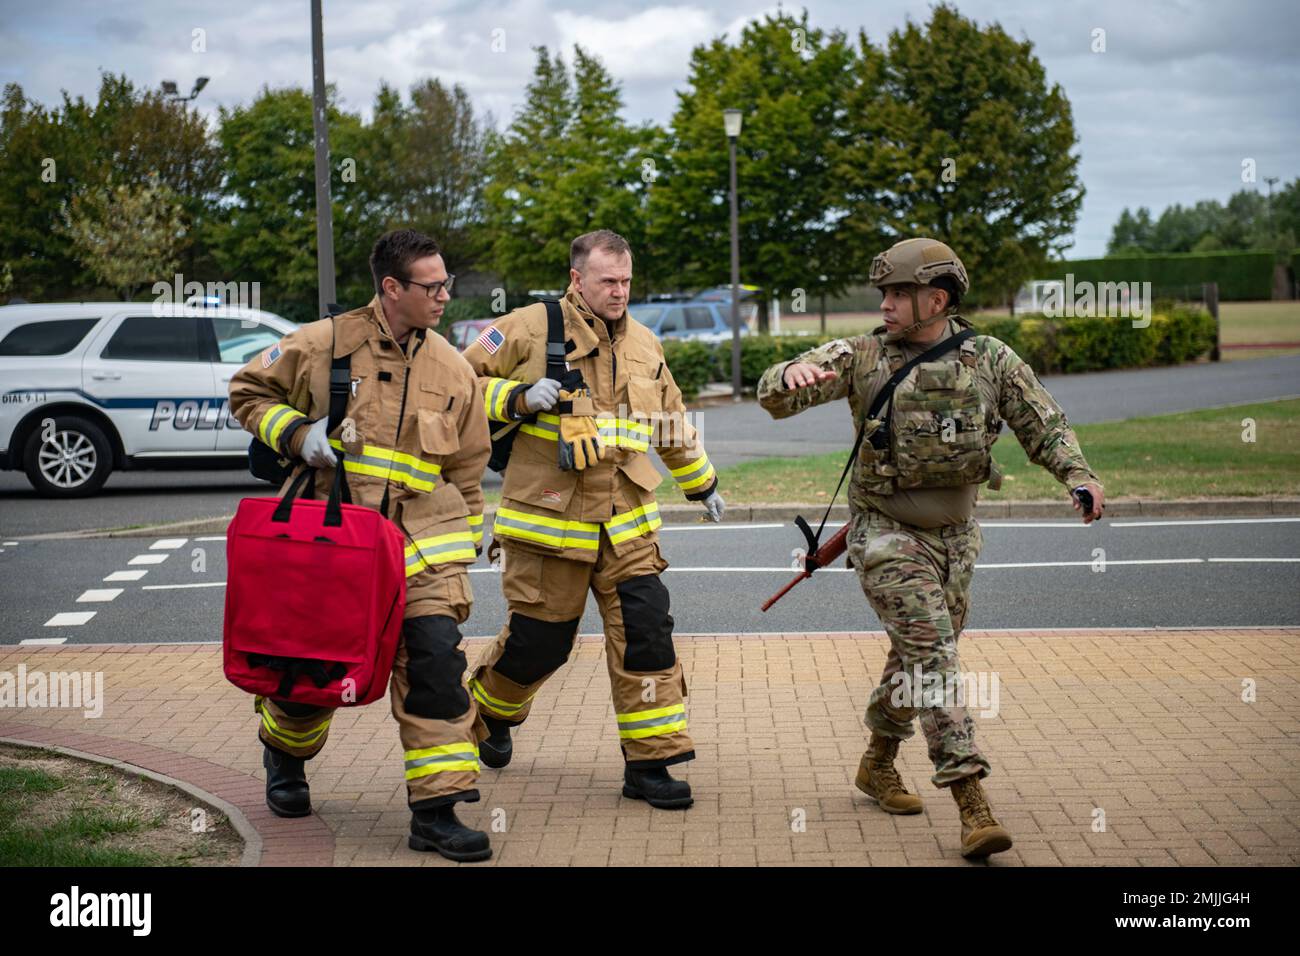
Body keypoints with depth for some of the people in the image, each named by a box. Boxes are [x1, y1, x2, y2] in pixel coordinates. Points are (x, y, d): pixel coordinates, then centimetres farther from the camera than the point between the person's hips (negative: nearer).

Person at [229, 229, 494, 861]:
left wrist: (462, 549, 16)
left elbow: (467, 469, 16)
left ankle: (436, 812, -9)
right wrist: (296, 433, -10)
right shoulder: (324, 345, -5)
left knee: (436, 663, -14)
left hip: (420, 545, 2)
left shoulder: (453, 370, 6)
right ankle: (284, 752, 45)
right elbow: (247, 392, 7)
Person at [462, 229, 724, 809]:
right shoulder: (530, 329, -5)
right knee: (537, 640, 5)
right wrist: (518, 398, -19)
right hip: (548, 520, -4)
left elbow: (672, 423, 28)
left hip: (626, 525, 4)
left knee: (646, 633, -7)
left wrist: (702, 484, 37)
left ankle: (650, 763, 0)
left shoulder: (643, 345, 14)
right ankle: (489, 713, 37)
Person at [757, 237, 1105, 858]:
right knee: (933, 652, -16)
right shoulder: (861, 357, -7)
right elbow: (774, 397, -11)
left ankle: (877, 764, 39)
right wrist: (792, 375, -36)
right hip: (887, 534, -4)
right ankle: (971, 805, -19)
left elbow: (1045, 426, 3)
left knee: (916, 657, 16)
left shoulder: (991, 359, -2)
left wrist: (1078, 475, -17)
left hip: (955, 535, 4)